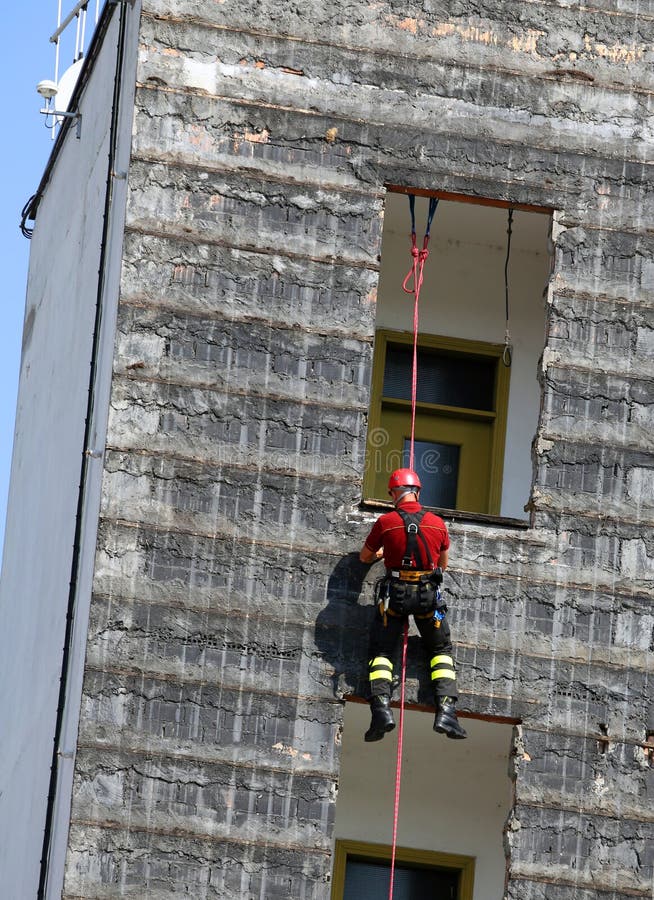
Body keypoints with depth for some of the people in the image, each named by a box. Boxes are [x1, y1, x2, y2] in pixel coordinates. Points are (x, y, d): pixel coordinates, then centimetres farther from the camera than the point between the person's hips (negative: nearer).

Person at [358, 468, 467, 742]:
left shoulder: (385, 523, -5)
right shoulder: (438, 524, 0)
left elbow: (365, 556, 12)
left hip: (394, 593, -1)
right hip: (428, 594, 1)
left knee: (381, 652, 10)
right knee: (441, 650, 17)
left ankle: (381, 708, -10)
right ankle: (445, 711, 1)